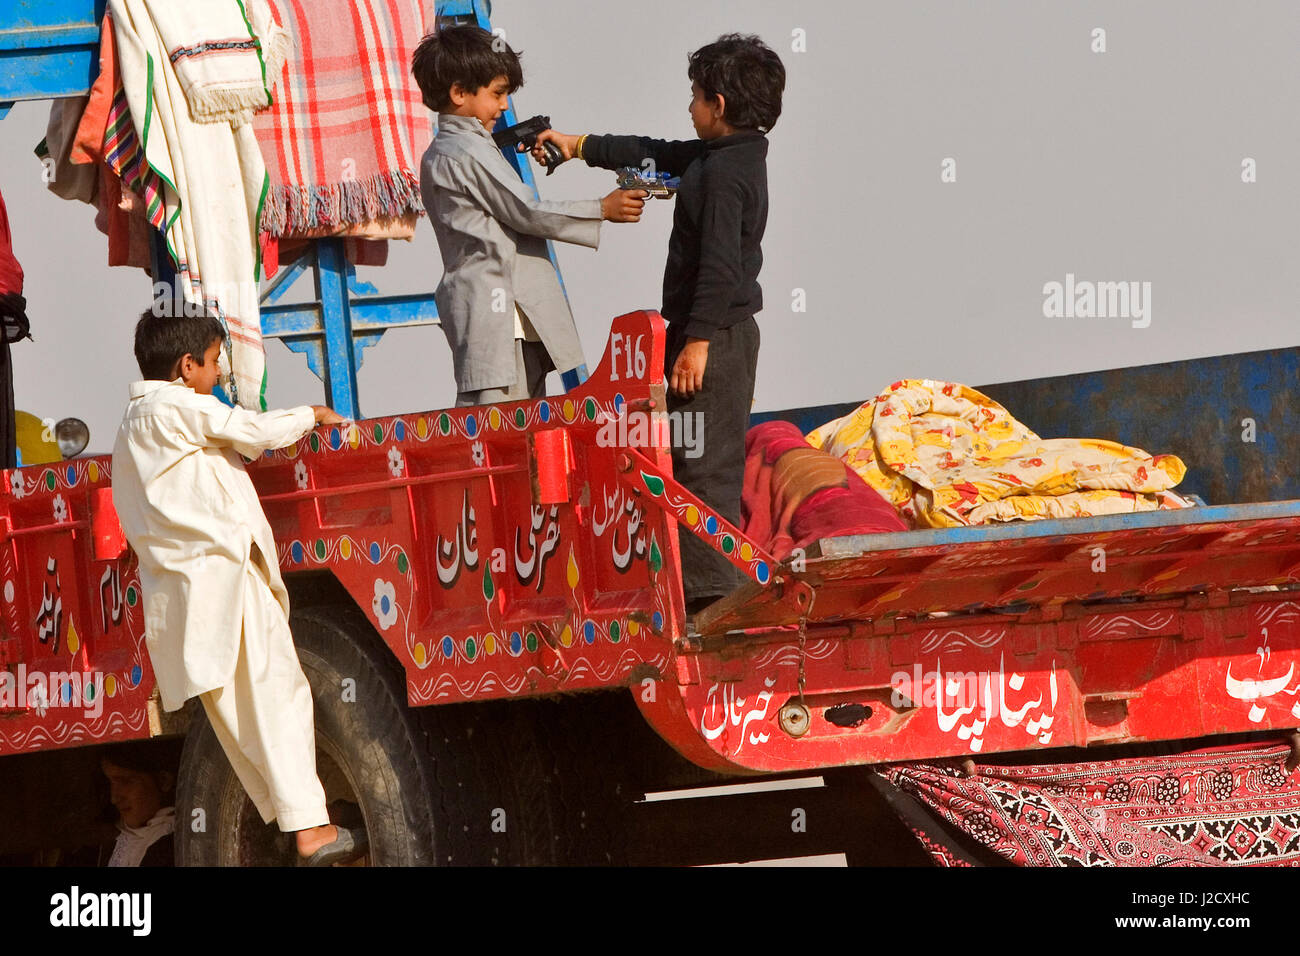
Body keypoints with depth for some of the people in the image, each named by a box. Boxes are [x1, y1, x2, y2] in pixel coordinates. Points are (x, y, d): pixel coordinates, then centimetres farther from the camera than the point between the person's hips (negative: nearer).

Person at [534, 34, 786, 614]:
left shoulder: (724, 171, -18)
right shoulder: (728, 156, 13)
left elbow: (720, 265, -23)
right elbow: (657, 154, 27)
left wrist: (697, 340, -23)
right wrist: (579, 147, 33)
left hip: (715, 334, -11)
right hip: (727, 332, 11)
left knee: (705, 465, -10)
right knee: (713, 463, 13)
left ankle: (711, 593, -11)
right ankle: (714, 591, 17)